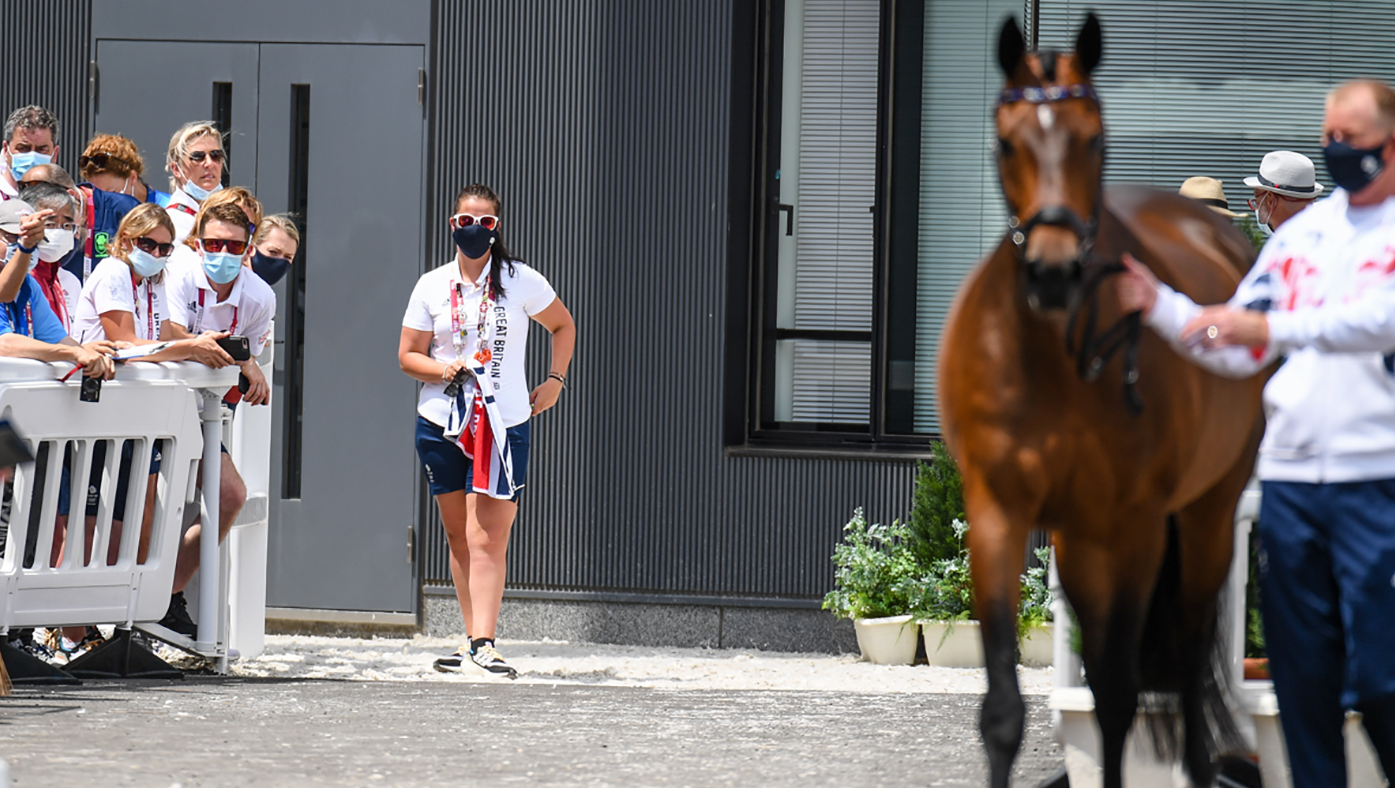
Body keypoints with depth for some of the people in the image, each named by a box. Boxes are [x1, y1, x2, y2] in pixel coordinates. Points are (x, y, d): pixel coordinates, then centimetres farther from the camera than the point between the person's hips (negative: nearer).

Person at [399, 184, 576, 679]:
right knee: (458, 538, 6)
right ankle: (473, 641, 13)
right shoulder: (432, 286, 5)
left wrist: (555, 380, 7)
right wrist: (442, 369, -12)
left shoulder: (521, 282, 1)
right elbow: (407, 356, 7)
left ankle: (484, 643, -18)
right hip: (441, 422, 3)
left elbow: (563, 326, 17)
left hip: (503, 423, -3)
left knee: (488, 539, -12)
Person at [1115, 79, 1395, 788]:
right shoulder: (1300, 232, 16)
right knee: (1301, 677, 8)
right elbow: (1237, 352, 17)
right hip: (1289, 478, 6)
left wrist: (1271, 325, -32)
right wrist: (1157, 305, 4)